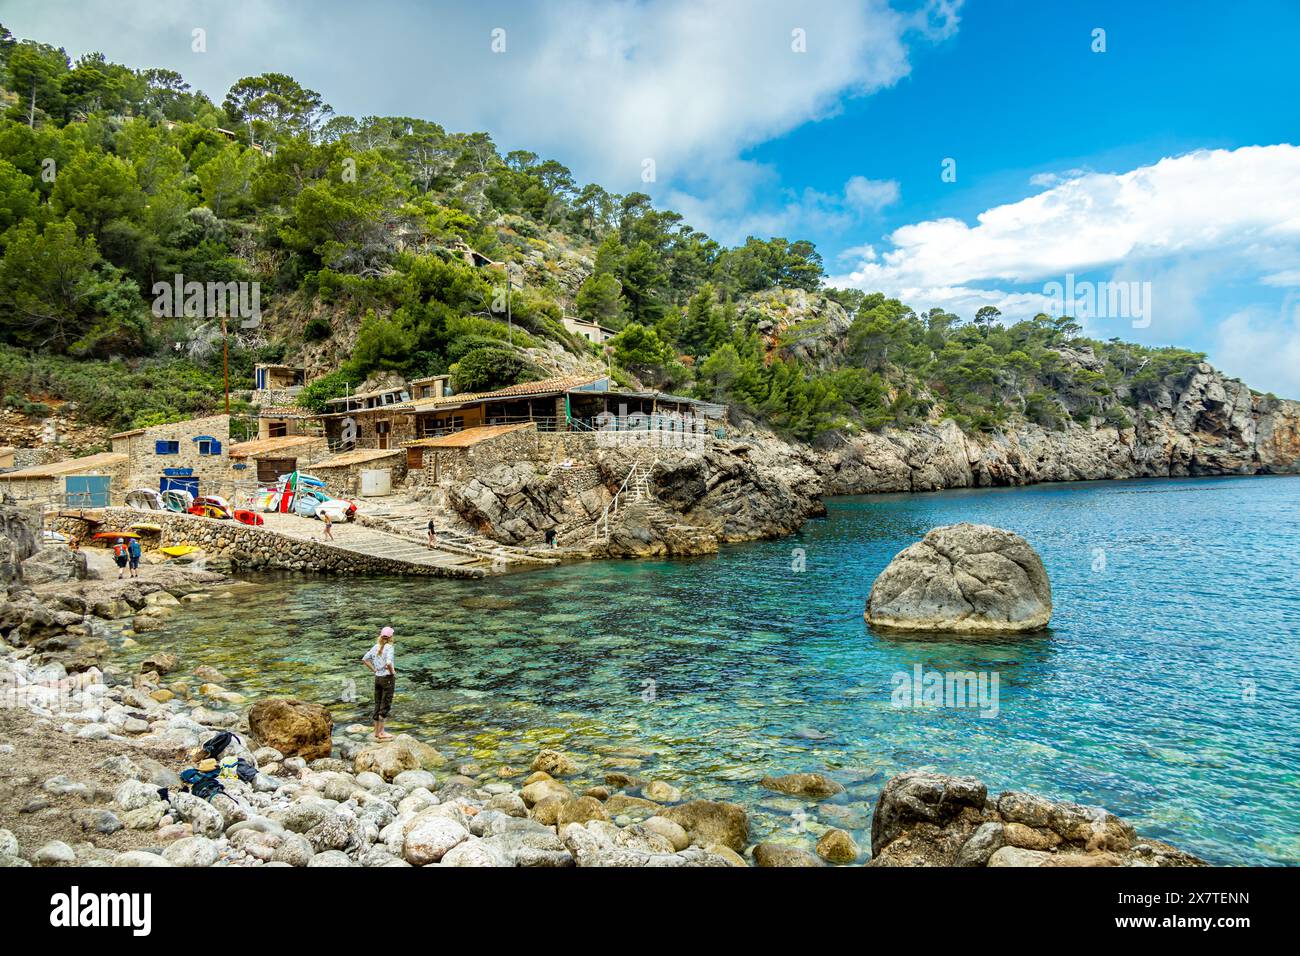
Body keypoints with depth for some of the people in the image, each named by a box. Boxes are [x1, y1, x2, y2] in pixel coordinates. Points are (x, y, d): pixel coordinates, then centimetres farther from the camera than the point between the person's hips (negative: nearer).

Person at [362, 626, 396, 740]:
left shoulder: (376, 647, 4)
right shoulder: (389, 648, -17)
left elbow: (365, 659, 9)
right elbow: (388, 663, -30)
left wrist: (374, 670, 10)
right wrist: (392, 672, -13)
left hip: (377, 678, 7)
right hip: (388, 678, -7)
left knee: (378, 704, 14)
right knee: (385, 705, 3)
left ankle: (377, 731, 22)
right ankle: (381, 732, 7)